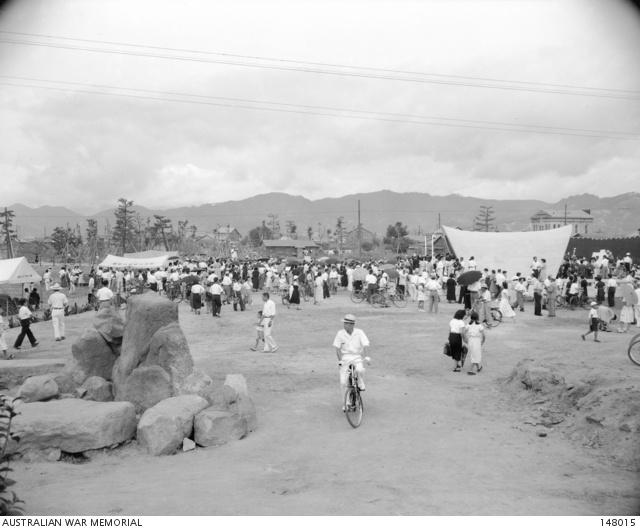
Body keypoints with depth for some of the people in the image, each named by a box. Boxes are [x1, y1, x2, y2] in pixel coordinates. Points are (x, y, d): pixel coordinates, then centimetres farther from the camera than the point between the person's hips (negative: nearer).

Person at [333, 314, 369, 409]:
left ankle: (361, 385, 0)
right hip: (345, 358, 1)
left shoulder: (359, 332, -4)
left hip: (357, 357, 0)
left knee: (359, 370, -33)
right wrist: (340, 360, -15)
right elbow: (338, 348, -3)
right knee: (343, 382, -7)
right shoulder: (340, 333, -3)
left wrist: (367, 356, -27)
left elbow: (365, 345, -11)